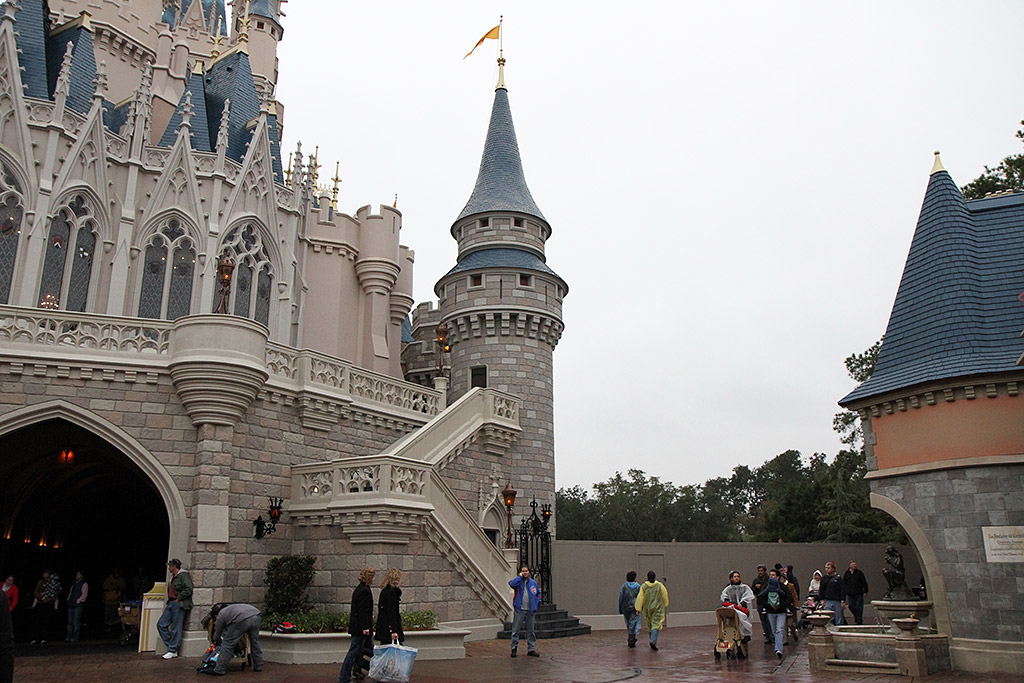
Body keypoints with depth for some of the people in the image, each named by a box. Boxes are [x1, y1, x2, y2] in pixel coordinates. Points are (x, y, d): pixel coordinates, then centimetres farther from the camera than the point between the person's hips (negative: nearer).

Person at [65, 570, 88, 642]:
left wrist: (78, 601, -15)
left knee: (75, 622, -8)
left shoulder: (84, 584, -2)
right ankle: (69, 637, 10)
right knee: (70, 621, 6)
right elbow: (70, 592, 23)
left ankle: (75, 638, -5)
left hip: (78, 605, -7)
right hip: (71, 605, 7)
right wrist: (68, 599, 9)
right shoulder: (74, 583, 19)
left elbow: (84, 594, -9)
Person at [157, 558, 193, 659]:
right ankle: (172, 644, 13)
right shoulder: (173, 577, 20)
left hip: (179, 605, -10)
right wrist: (170, 600, 16)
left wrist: (178, 599, -15)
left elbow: (188, 589, -19)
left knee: (176, 628, -5)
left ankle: (173, 651, 1)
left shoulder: (183, 575, -10)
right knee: (161, 624, 6)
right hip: (171, 603, 10)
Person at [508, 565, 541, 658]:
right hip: (519, 610, -3)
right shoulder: (518, 581, -1)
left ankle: (531, 649, 18)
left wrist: (536, 603, 7)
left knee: (531, 631, 9)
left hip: (530, 610, 3)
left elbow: (538, 593, 21)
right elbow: (512, 584, -25)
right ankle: (514, 648, 9)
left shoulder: (533, 583, 10)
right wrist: (520, 576, -15)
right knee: (516, 630, -1)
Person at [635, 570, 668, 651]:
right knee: (656, 625, -6)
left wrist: (638, 609, -4)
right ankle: (653, 641, -24)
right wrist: (665, 605, 18)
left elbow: (640, 598, -6)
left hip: (647, 609, 2)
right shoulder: (660, 586, -6)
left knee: (650, 625, 17)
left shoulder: (644, 586, -3)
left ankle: (653, 641, 24)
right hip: (657, 608, -2)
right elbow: (665, 596, 0)